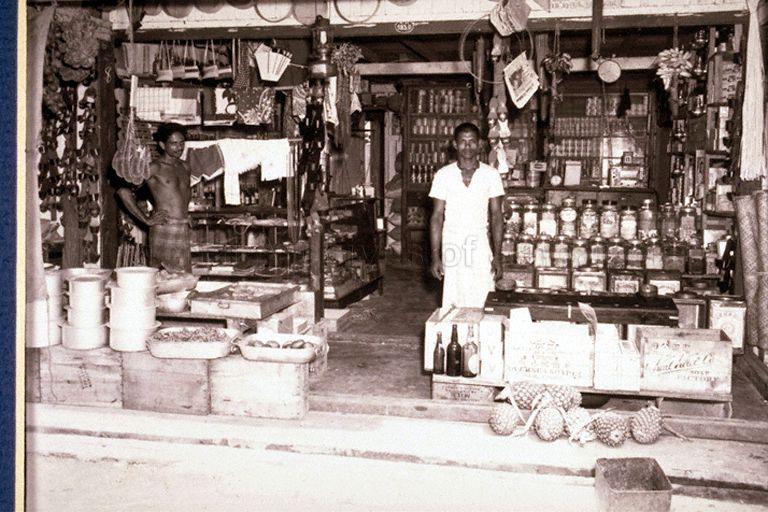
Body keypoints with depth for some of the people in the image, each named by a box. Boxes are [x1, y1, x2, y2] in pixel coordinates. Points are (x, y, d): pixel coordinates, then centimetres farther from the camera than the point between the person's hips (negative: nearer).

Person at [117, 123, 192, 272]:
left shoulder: (184, 167, 15)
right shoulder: (154, 168, -5)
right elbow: (123, 191, -11)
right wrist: (146, 220, -11)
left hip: (183, 230, 6)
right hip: (164, 228, -6)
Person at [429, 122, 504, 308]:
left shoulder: (491, 175, 1)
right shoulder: (444, 175, 0)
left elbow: (496, 216, 3)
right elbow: (437, 216, 1)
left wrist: (497, 256, -2)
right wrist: (435, 256, -4)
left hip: (479, 246, 0)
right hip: (452, 245, 0)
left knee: (476, 306, -2)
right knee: (451, 305, -1)